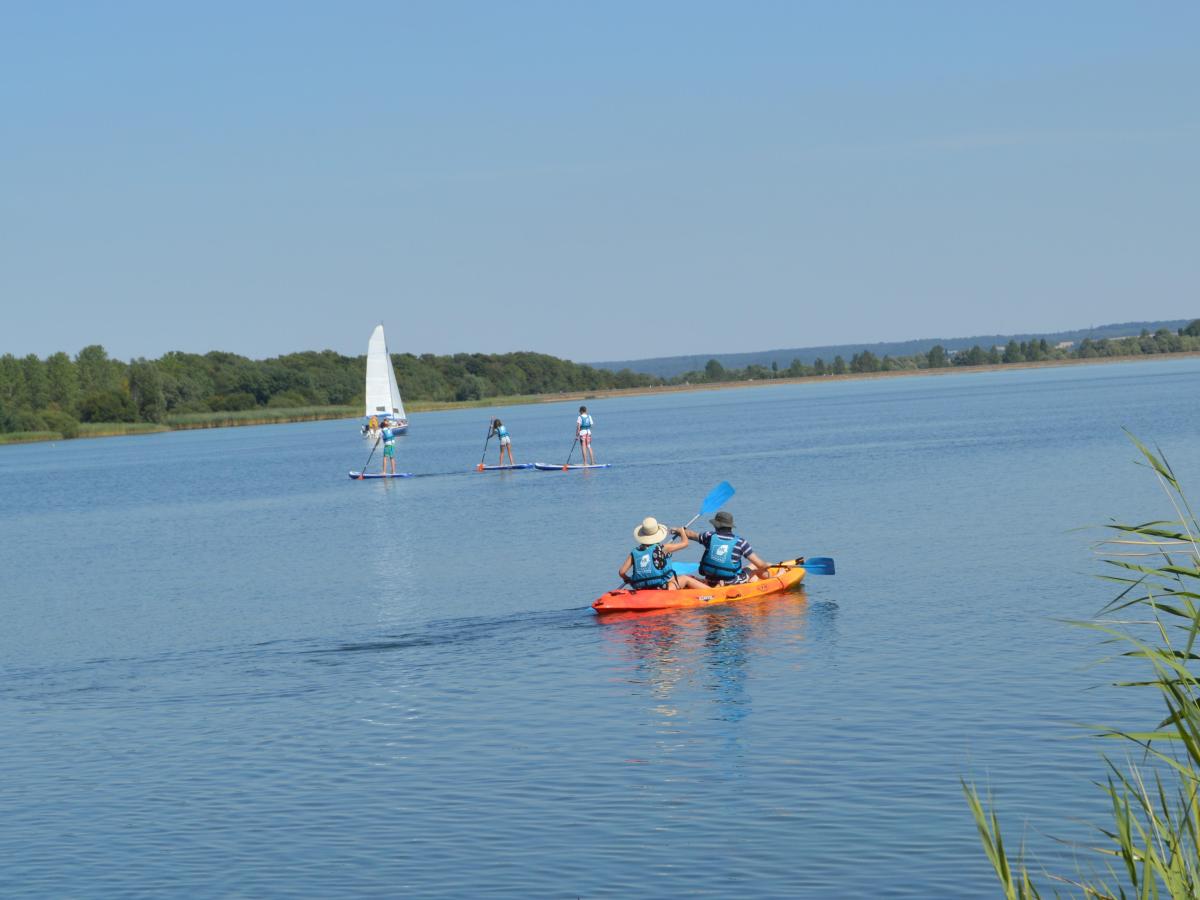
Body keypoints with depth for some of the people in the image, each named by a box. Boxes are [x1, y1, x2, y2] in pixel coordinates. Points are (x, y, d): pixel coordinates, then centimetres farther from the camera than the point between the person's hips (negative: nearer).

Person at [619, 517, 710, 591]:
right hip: (662, 588, -4)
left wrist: (629, 580, 17)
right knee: (686, 579, 20)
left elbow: (622, 572, -4)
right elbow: (685, 543, 8)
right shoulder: (662, 548, -6)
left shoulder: (635, 552, 1)